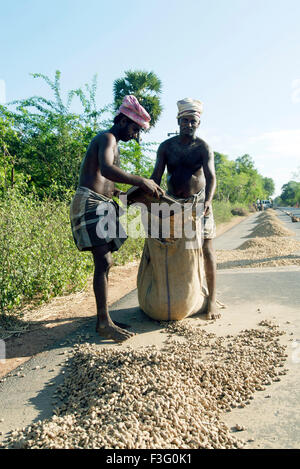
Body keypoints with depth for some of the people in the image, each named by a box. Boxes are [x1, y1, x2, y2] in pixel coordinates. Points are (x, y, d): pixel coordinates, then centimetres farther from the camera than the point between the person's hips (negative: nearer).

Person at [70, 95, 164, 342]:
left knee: (105, 263, 7)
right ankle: (104, 322, -10)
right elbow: (106, 169, -28)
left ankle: (103, 318, 12)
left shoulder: (113, 144, 27)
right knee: (104, 262, -15)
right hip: (89, 202, -10)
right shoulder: (107, 138, -5)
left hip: (102, 205, 10)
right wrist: (141, 181, -28)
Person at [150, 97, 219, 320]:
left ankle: (212, 300, 6)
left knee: (207, 250, -5)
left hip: (198, 201, -2)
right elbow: (156, 176, -4)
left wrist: (208, 201, -38)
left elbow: (211, 176, -19)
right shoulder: (166, 146, 3)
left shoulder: (203, 147, -4)